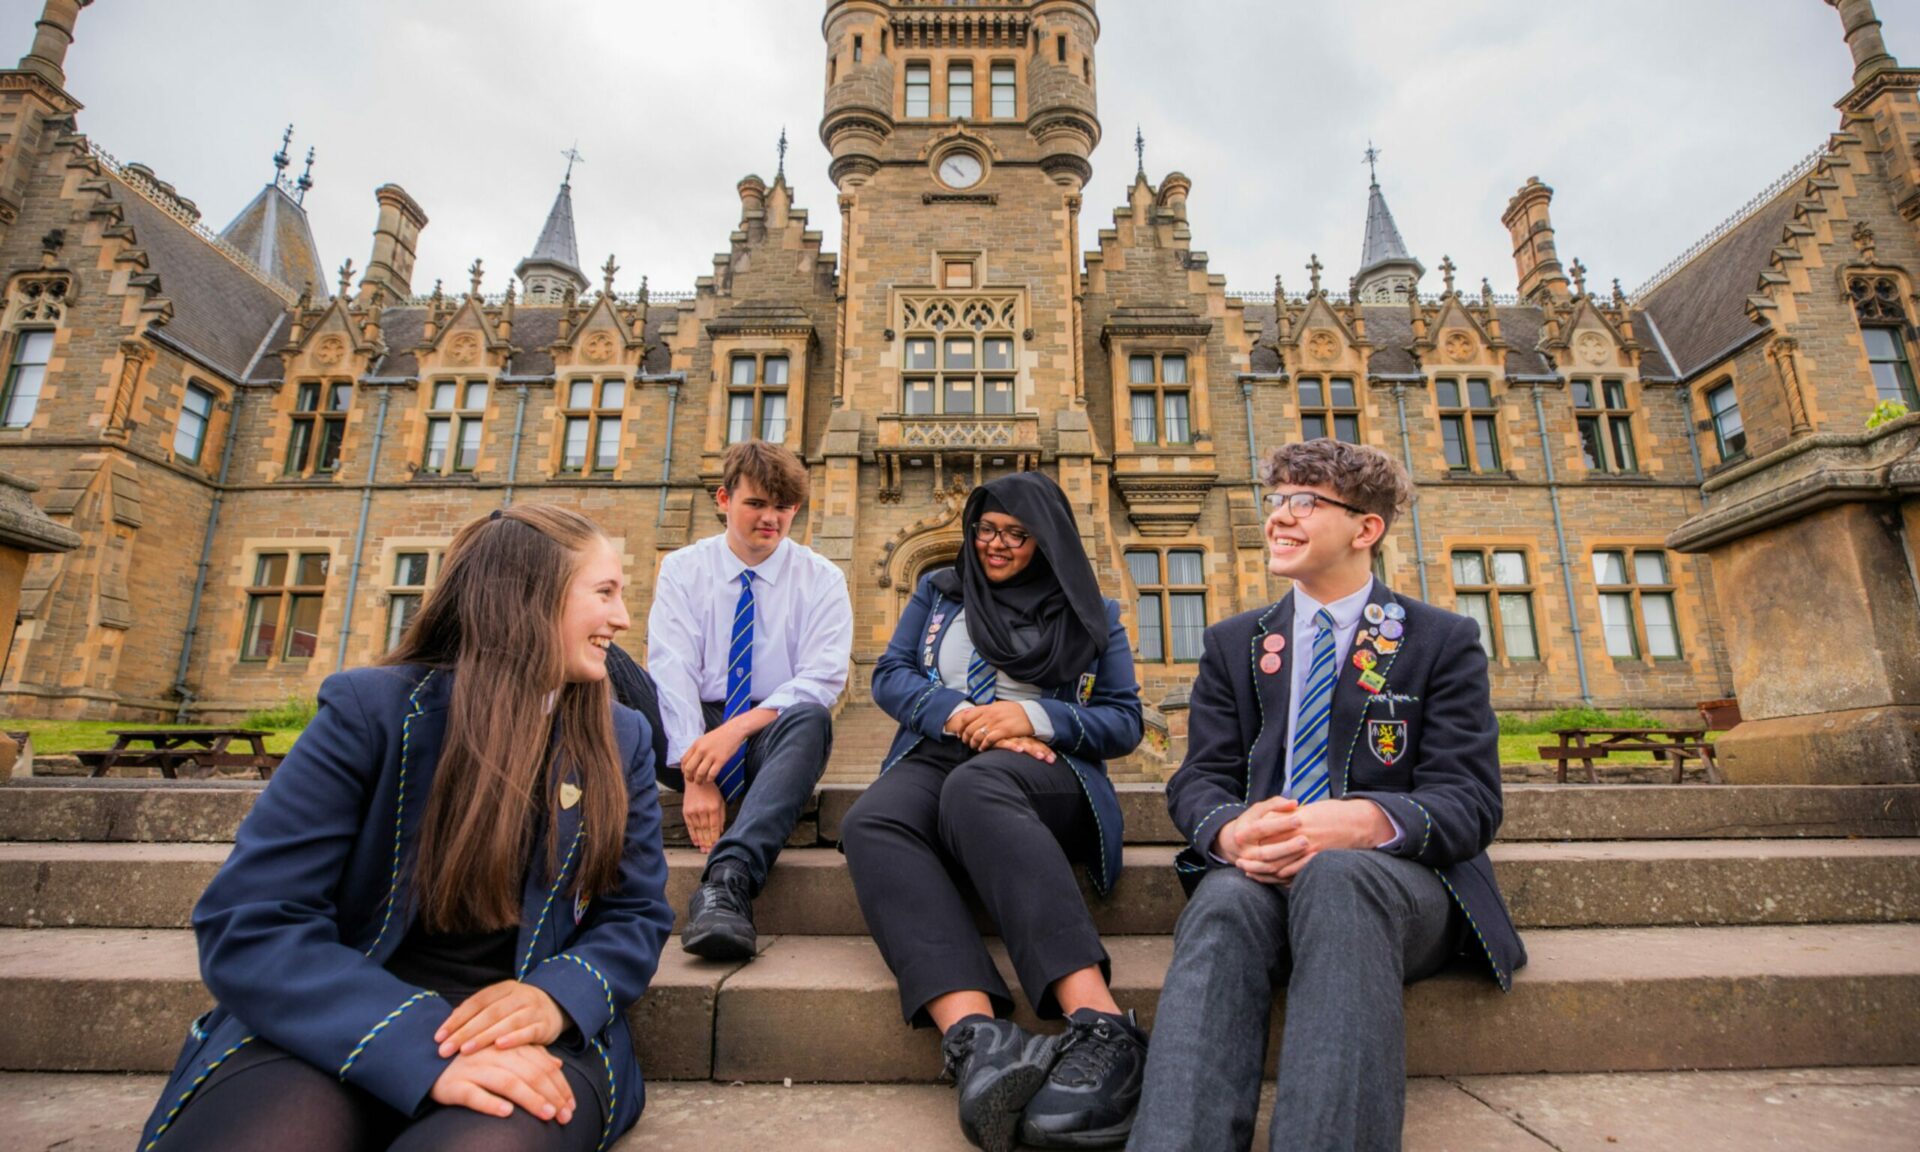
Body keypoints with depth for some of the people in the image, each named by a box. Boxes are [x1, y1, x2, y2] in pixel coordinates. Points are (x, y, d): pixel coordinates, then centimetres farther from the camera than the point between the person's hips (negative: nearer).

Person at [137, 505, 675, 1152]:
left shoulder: (621, 743, 2)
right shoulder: (372, 711, -6)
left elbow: (636, 916, 5)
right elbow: (250, 923, -11)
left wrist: (557, 997, -19)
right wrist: (425, 1049, -26)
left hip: (527, 1040, 1)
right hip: (346, 1028, 0)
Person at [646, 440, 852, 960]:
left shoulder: (821, 578, 3)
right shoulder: (682, 569, 4)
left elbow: (823, 678, -10)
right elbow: (671, 671, -9)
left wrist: (740, 727, -25)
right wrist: (695, 774, -24)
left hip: (774, 735, -1)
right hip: (695, 733, 1)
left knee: (809, 719, -36)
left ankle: (728, 878, -45)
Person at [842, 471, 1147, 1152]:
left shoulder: (1093, 617, 16)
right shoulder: (940, 593, 21)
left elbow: (1125, 721, 8)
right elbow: (889, 676, 11)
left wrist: (1033, 718, -10)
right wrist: (964, 717, -8)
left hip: (1043, 770, -2)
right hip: (936, 756, 3)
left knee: (973, 789, -39)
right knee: (870, 822, -34)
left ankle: (1100, 1028, -51)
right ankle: (976, 1035, -54)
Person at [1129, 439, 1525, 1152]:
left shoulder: (1444, 641, 9)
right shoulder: (1233, 644, 16)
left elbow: (1470, 800, -2)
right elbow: (1198, 781, 6)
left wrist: (1364, 821, -26)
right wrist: (1230, 830, -20)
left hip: (1394, 875, -1)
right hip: (1260, 873, 2)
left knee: (1337, 875, -37)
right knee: (1225, 901, -34)